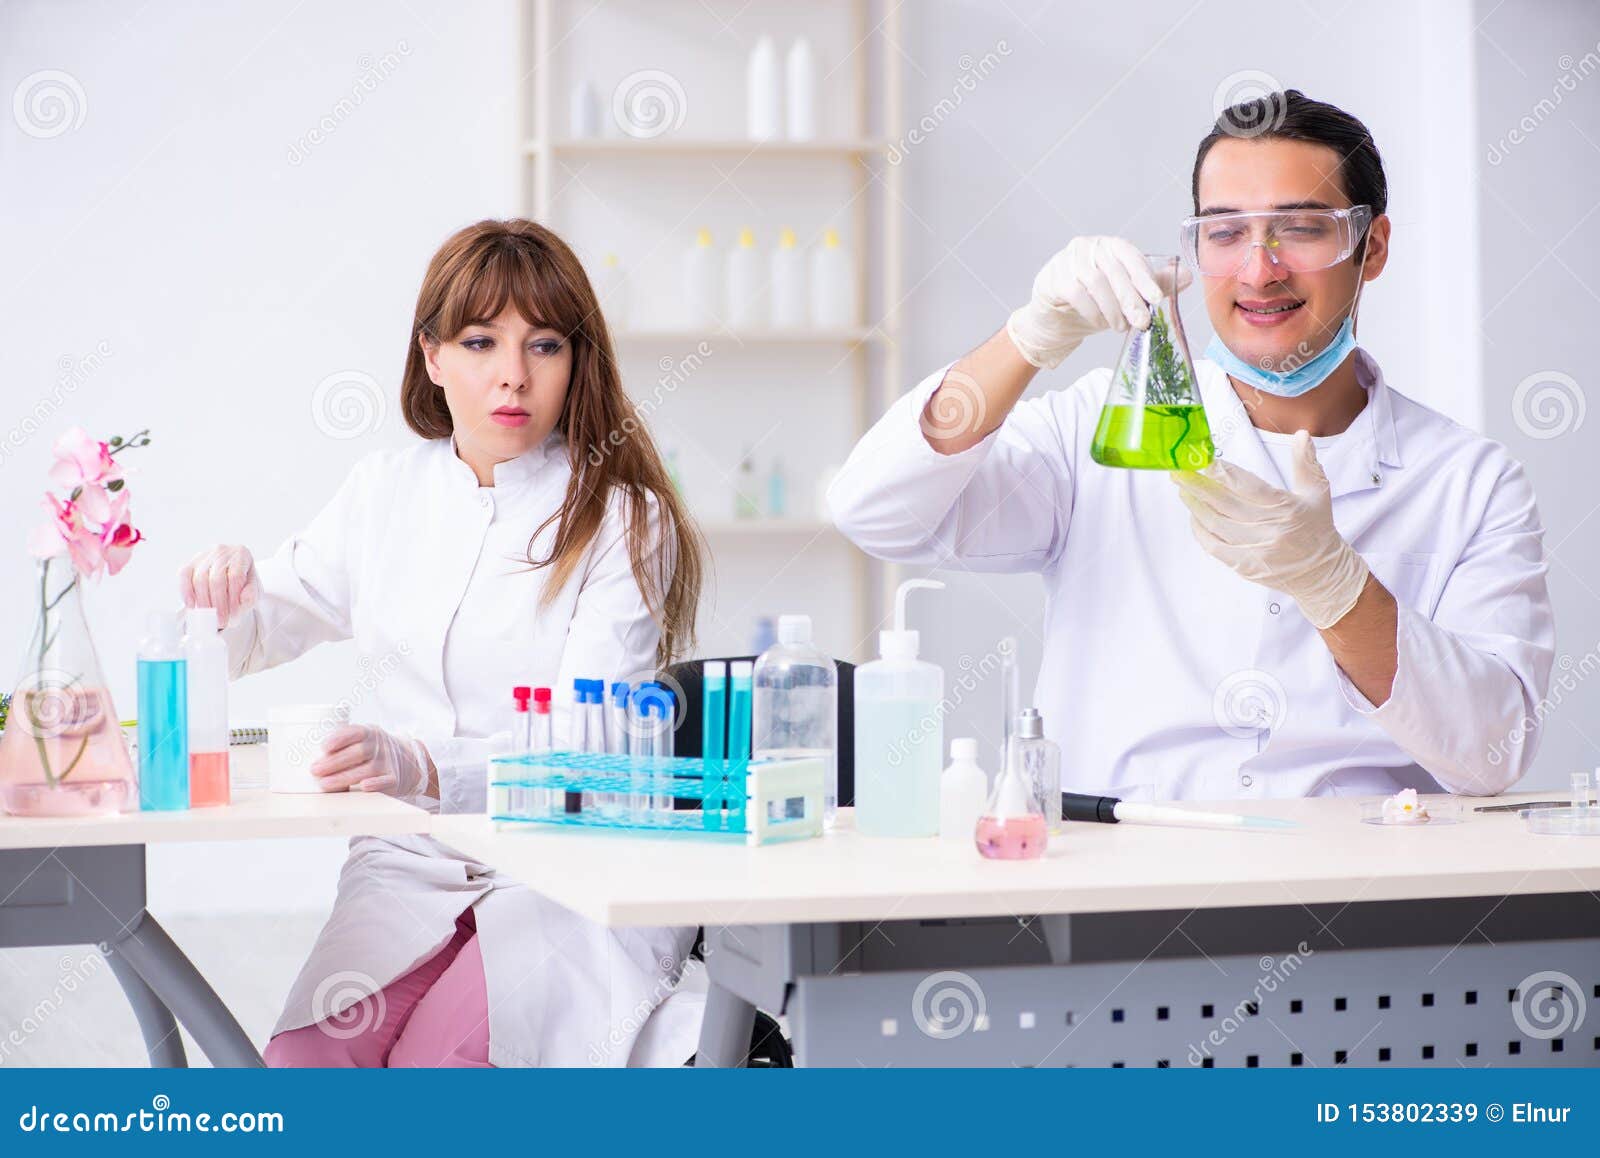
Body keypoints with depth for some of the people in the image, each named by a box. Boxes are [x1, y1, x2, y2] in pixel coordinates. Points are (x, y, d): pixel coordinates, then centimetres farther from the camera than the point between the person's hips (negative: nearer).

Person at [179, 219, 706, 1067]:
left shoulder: (622, 521, -5)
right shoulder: (386, 490, 11)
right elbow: (270, 623, 22)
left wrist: (421, 767, -33)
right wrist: (224, 601, -3)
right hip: (409, 862, 4)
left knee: (440, 1056, -28)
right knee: (305, 1058, -23)